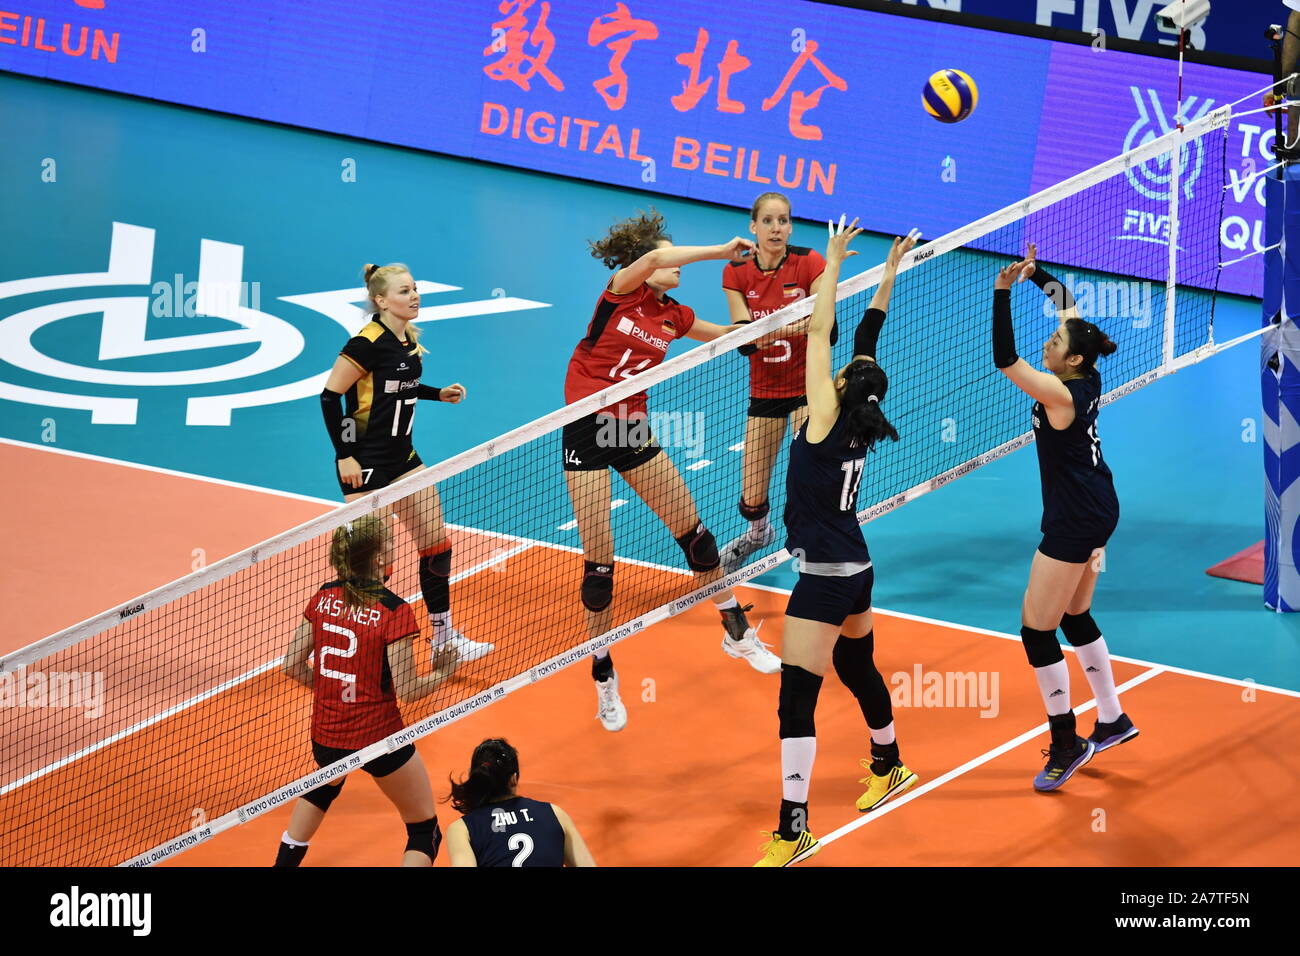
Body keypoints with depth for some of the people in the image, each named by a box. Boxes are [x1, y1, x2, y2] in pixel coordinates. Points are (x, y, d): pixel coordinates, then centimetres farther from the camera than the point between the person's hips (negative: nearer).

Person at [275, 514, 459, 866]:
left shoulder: (323, 599, -3)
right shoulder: (393, 611, -19)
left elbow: (292, 666, 4)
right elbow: (407, 690, -18)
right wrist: (443, 672, 0)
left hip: (326, 736, 6)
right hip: (379, 736, -6)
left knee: (325, 785, 41)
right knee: (425, 831, 10)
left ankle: (284, 862, 45)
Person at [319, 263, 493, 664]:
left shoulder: (409, 339, 6)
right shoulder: (367, 343, -20)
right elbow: (329, 396, -18)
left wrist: (439, 393, 12)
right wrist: (345, 455, -20)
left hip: (402, 456, 9)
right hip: (364, 463, -9)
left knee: (436, 543, 9)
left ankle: (443, 636, 20)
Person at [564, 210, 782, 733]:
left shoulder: (672, 316, 9)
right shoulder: (623, 290, -6)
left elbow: (734, 333, 24)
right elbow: (653, 258, -27)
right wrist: (720, 252, -25)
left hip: (634, 431, 5)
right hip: (586, 431, -5)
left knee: (694, 533, 5)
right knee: (598, 562, -4)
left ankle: (738, 633, 24)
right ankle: (604, 678, 11)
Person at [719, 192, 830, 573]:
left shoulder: (808, 262, -13)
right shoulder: (737, 272, -5)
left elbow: (828, 331, -18)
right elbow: (742, 338, -15)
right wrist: (789, 326, -33)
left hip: (807, 384, -2)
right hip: (764, 390, 3)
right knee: (752, 500, 5)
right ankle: (758, 533, 41)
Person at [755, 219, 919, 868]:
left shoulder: (826, 417, -16)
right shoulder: (861, 427, 2)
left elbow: (819, 333, -15)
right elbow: (867, 341, 11)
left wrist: (834, 262, -10)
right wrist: (888, 276, 14)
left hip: (823, 581, -9)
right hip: (857, 571, 9)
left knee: (797, 699, -11)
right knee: (858, 669, 30)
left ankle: (793, 831, -14)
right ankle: (888, 767, 50)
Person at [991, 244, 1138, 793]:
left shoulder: (1061, 394, -23)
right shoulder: (1088, 378, -1)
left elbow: (1004, 359, -31)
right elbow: (1068, 305, 12)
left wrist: (1003, 292, -31)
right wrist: (1037, 273, 5)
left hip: (1074, 522, -10)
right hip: (1097, 511, 10)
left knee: (1037, 629, -1)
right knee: (1075, 616, 23)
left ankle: (1065, 743, 5)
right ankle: (1112, 720, 32)